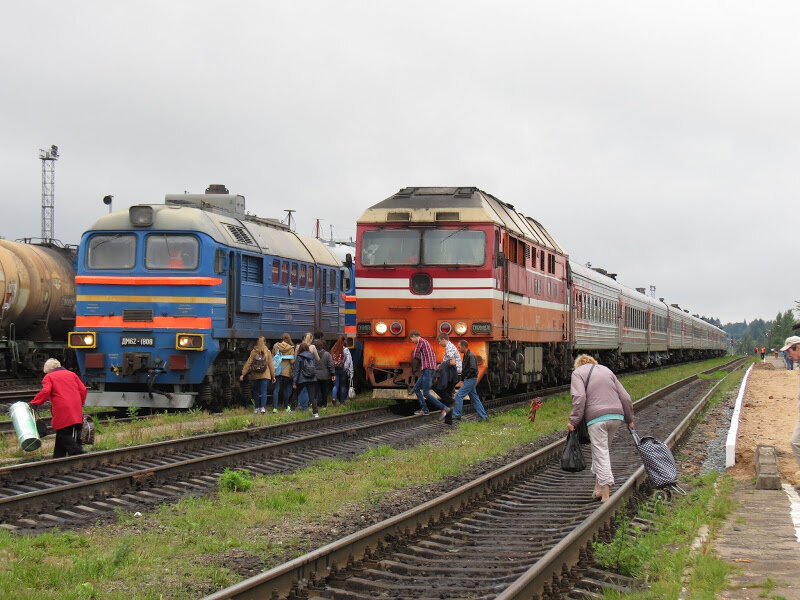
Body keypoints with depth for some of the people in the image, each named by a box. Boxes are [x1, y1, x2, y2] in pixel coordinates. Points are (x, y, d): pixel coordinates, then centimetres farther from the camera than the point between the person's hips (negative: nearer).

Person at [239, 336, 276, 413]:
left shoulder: (254, 352, -1)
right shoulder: (267, 352, -1)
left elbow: (248, 363, -2)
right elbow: (271, 365, 2)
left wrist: (243, 374, 1)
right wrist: (273, 376, 8)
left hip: (255, 375, 1)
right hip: (265, 375, -1)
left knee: (256, 392, 13)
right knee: (264, 391, -2)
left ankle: (257, 408, 15)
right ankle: (263, 407, -17)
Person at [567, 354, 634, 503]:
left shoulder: (578, 373, 9)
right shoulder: (606, 370, 25)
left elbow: (579, 397, -9)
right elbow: (625, 397, 21)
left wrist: (573, 421, -7)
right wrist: (629, 419, 29)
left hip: (596, 418, -5)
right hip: (617, 415, 5)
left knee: (601, 453, -5)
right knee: (603, 450, 19)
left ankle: (606, 495, -11)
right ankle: (599, 487, 19)